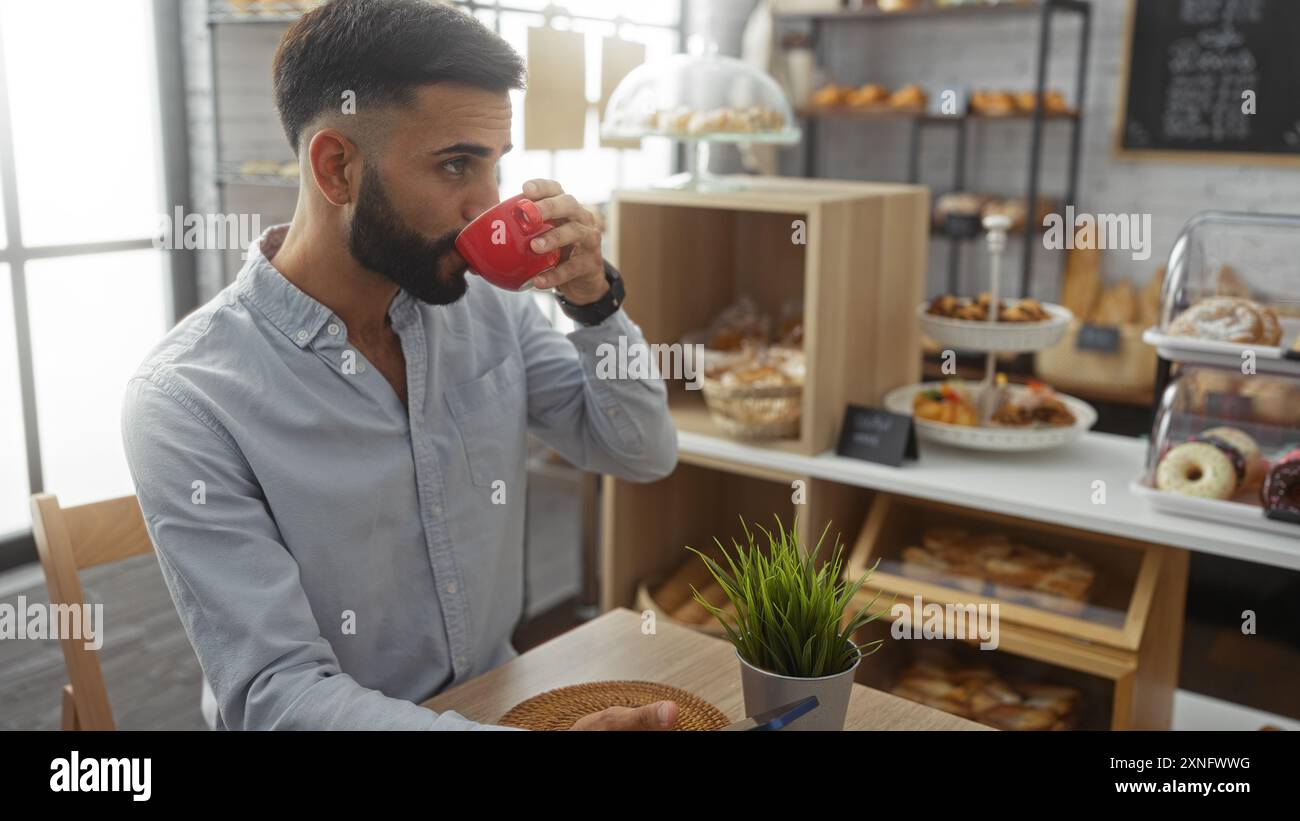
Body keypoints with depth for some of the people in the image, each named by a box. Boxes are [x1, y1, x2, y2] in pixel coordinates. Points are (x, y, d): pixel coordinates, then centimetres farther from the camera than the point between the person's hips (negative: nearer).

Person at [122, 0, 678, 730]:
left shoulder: (489, 303, -5)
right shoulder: (186, 402, -20)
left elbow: (644, 455, 2)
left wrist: (594, 298, -14)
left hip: (501, 694, 5)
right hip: (346, 715, -4)